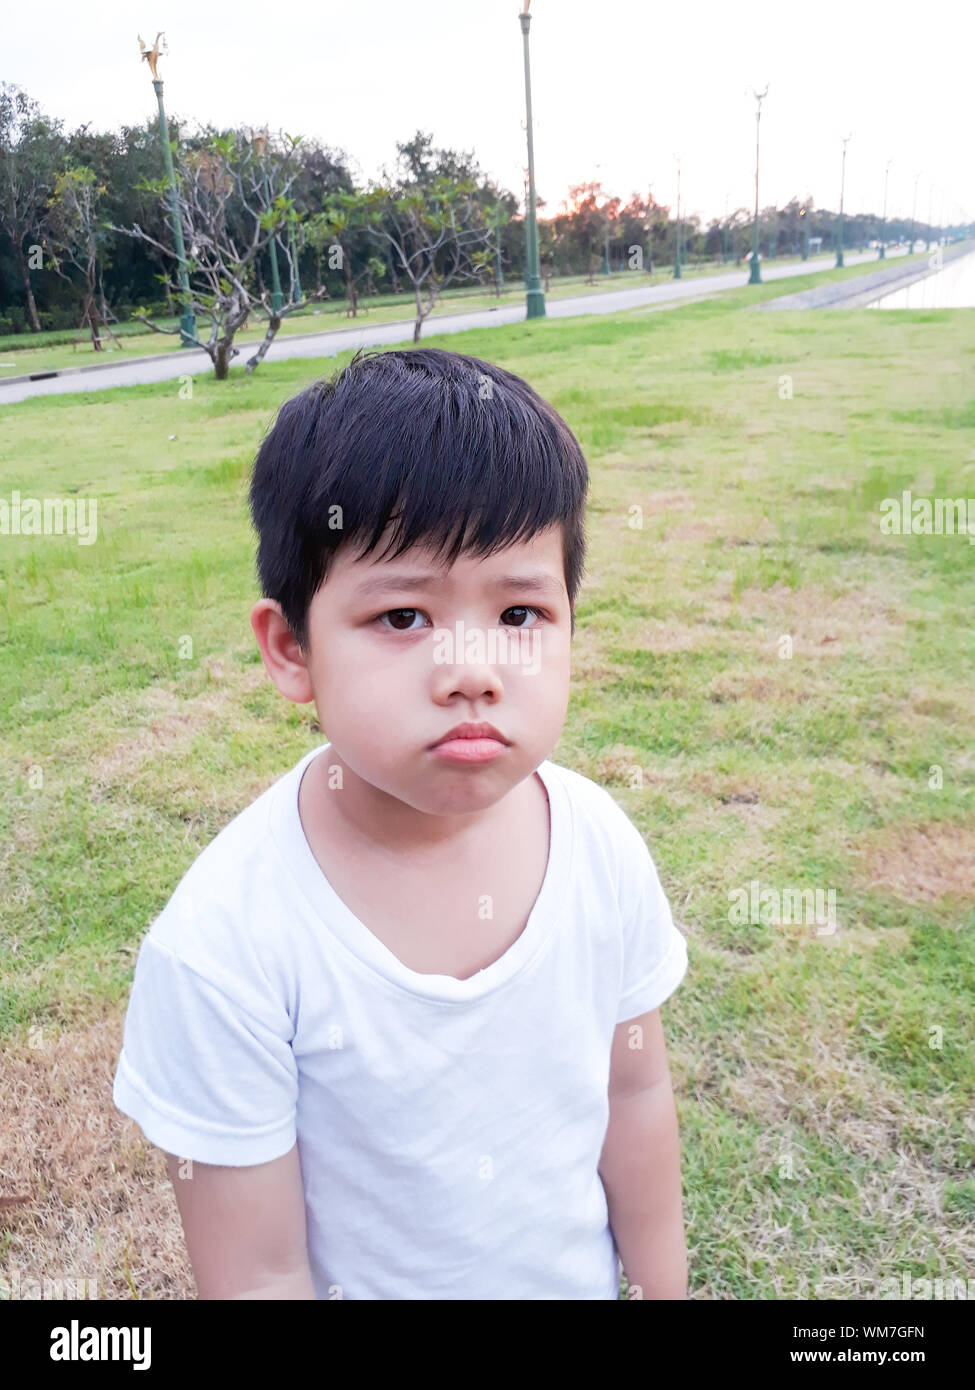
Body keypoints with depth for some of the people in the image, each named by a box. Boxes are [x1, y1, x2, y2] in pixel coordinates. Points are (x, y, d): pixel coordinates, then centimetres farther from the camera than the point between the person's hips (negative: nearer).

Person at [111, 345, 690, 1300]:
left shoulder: (602, 844, -19)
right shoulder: (221, 947, -31)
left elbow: (634, 1093, -4)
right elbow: (257, 1271, -19)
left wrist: (659, 1282, 6)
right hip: (370, 1281, -2)